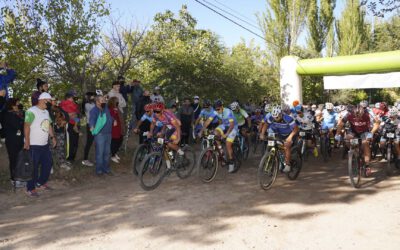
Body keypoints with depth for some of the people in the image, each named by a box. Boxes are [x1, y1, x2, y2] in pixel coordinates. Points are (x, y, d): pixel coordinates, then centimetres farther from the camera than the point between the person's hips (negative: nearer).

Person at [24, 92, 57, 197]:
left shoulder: (46, 112, 13)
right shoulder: (32, 111, -14)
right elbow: (26, 126, -19)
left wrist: (52, 137, 15)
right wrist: (27, 141, -23)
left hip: (45, 144, 9)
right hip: (34, 145, -9)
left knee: (48, 163, 15)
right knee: (33, 167, -1)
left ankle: (41, 183, 31)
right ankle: (31, 188, 10)